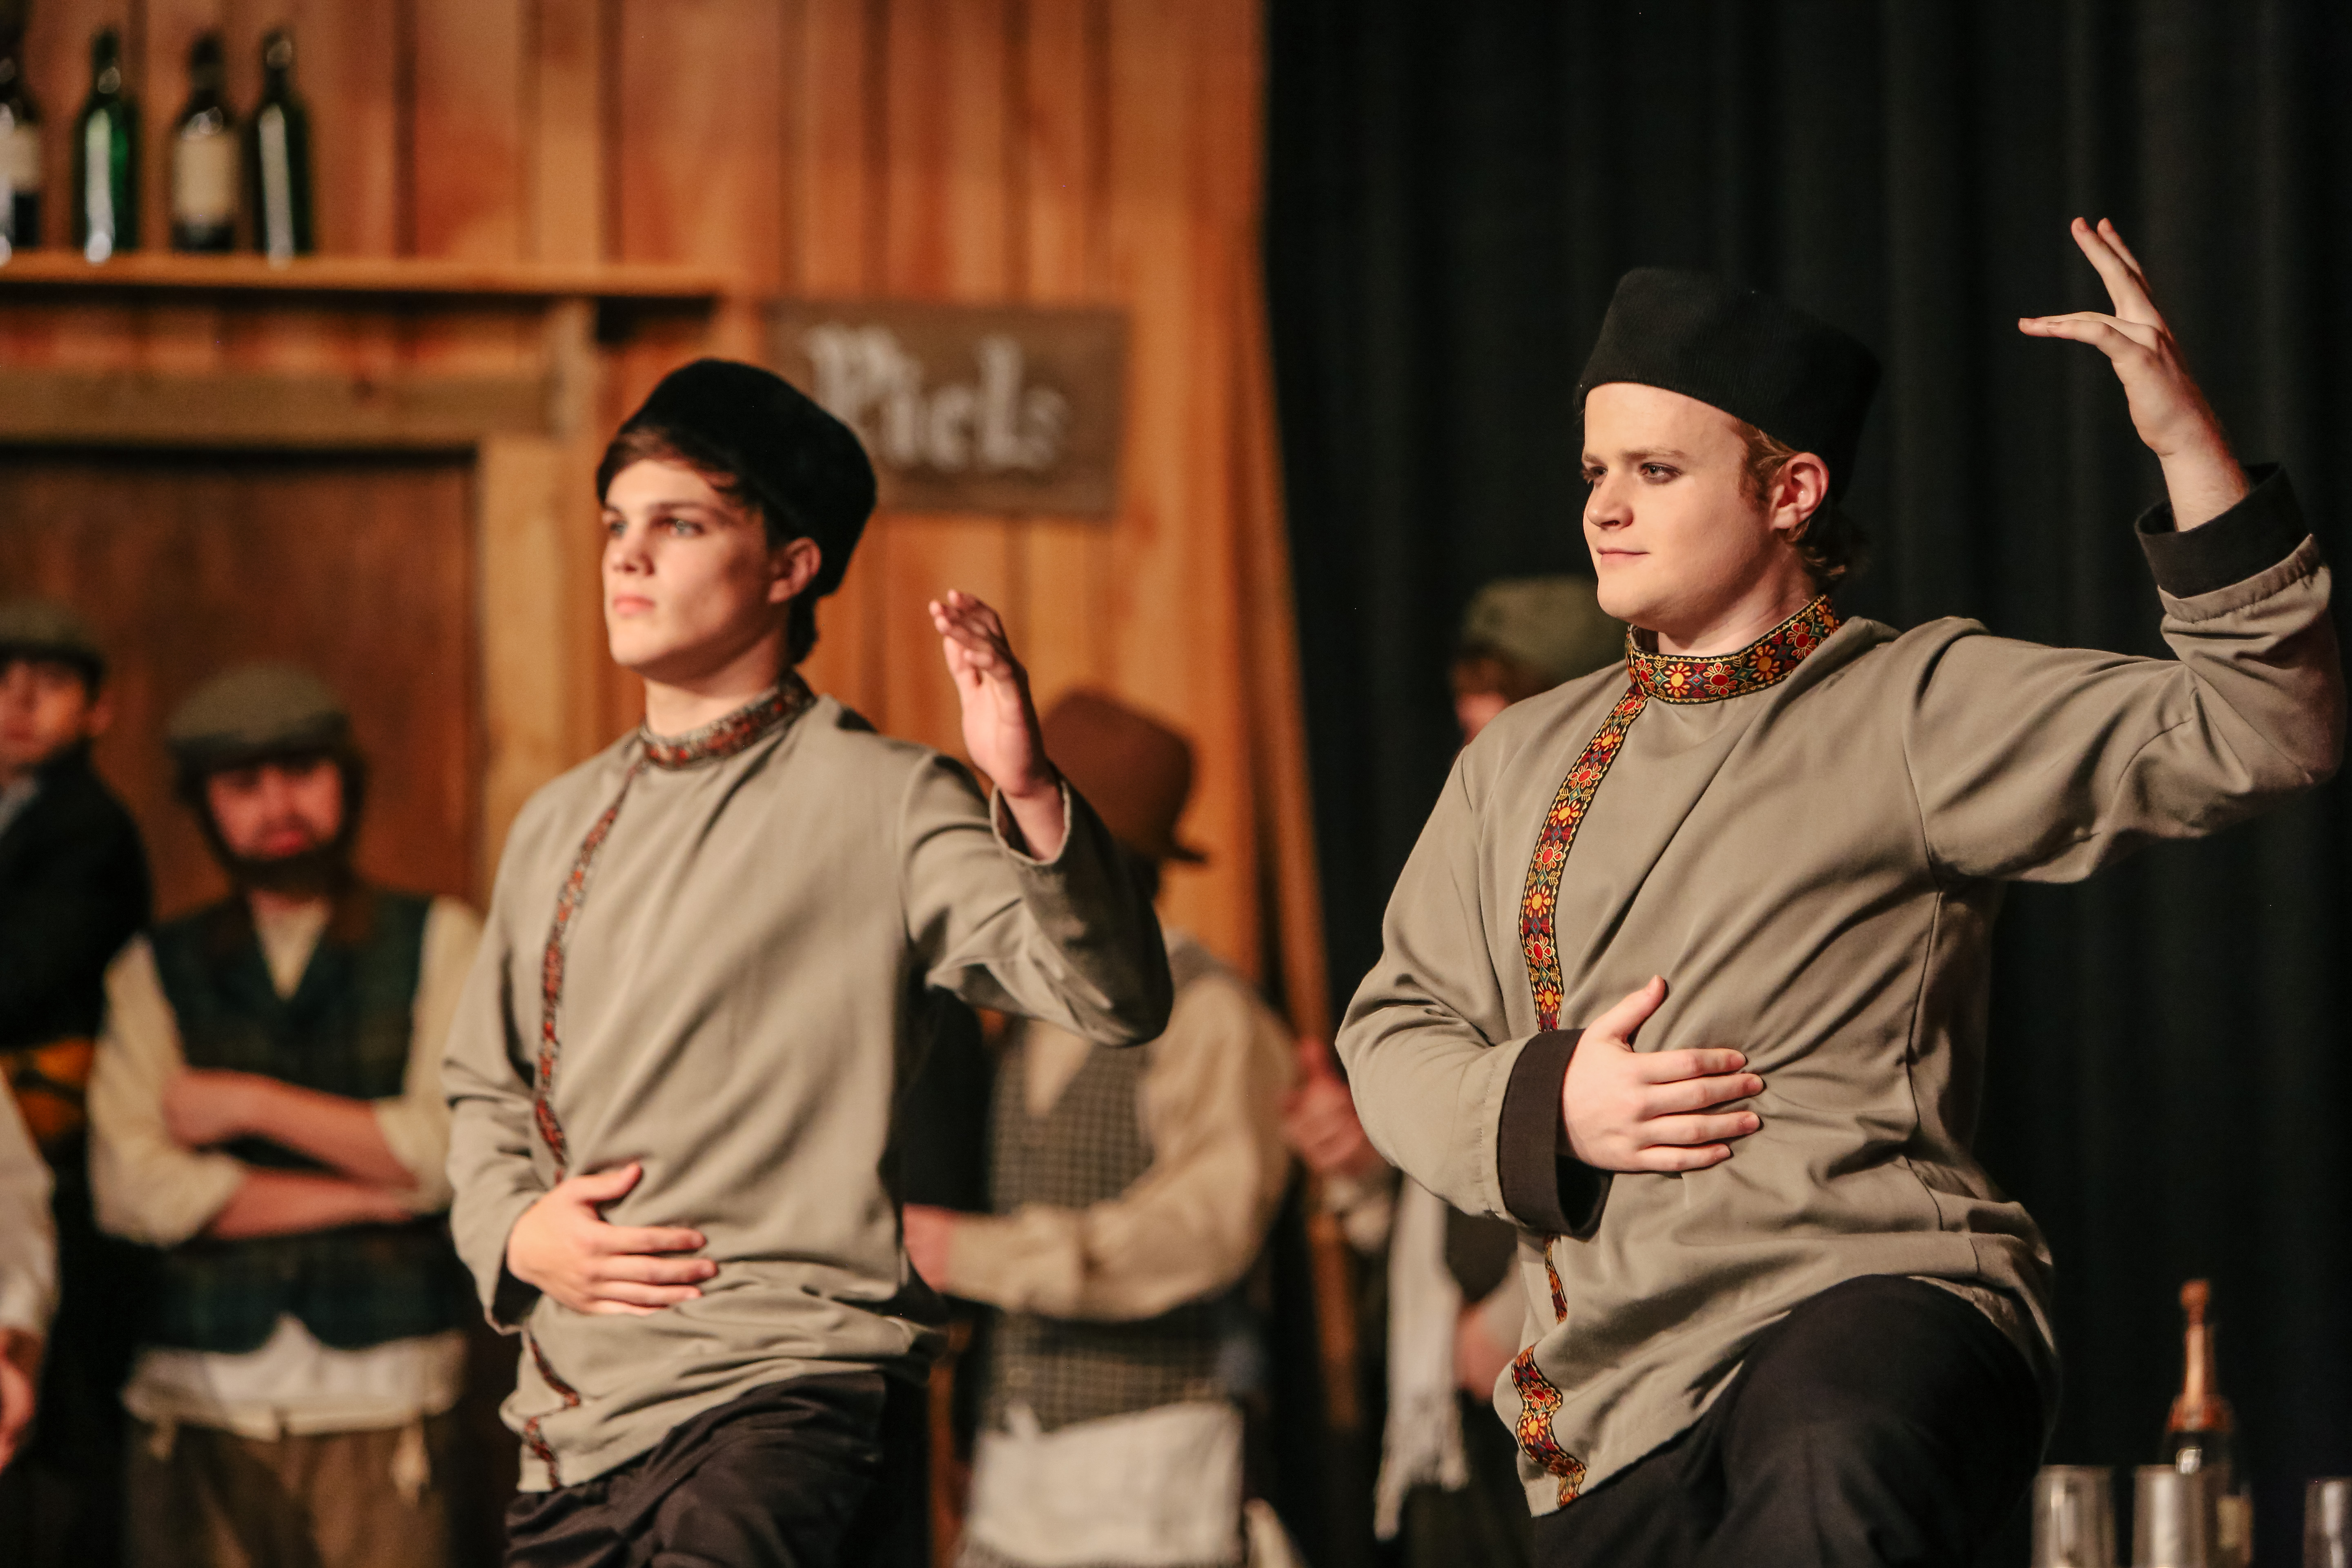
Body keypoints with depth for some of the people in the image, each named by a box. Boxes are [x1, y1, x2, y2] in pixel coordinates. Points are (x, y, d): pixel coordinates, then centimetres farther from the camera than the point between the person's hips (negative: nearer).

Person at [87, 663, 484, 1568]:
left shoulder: (440, 942, 10)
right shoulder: (154, 973, 12)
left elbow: (450, 1151, -3)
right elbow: (131, 1189, -1)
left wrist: (251, 1104, -1)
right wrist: (364, 1193, -3)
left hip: (382, 1392, -1)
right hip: (199, 1397, 1)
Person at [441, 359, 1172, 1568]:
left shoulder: (878, 802, -2)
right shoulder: (561, 825, 17)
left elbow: (1117, 1002, -14)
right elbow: (486, 1089, 28)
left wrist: (1032, 795, -30)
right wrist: (514, 1231, 7)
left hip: (785, 1389, -7)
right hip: (569, 1422, 7)